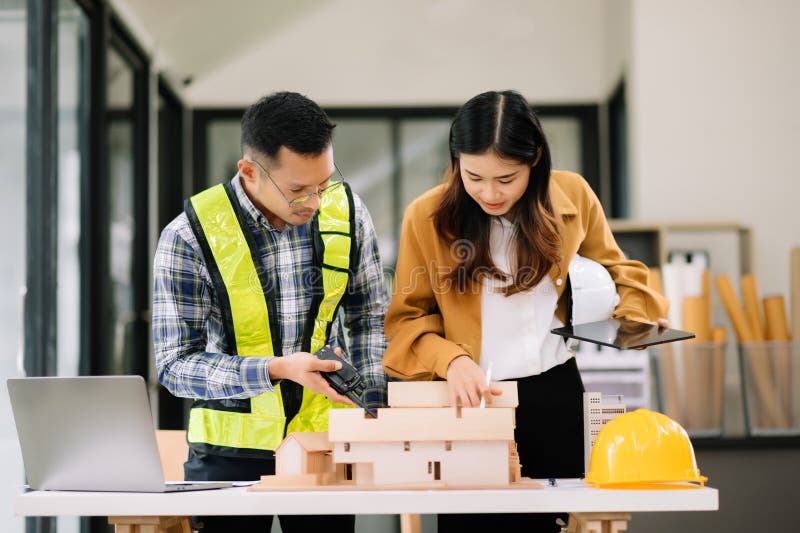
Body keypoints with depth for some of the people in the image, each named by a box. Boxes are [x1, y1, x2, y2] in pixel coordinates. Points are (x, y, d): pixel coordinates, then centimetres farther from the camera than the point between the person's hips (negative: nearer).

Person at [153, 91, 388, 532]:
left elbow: (370, 319, 9)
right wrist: (277, 369, -27)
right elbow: (175, 364, -15)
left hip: (325, 441, 3)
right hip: (231, 450, -2)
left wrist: (375, 413, -1)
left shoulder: (346, 211, -3)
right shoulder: (188, 237, -15)